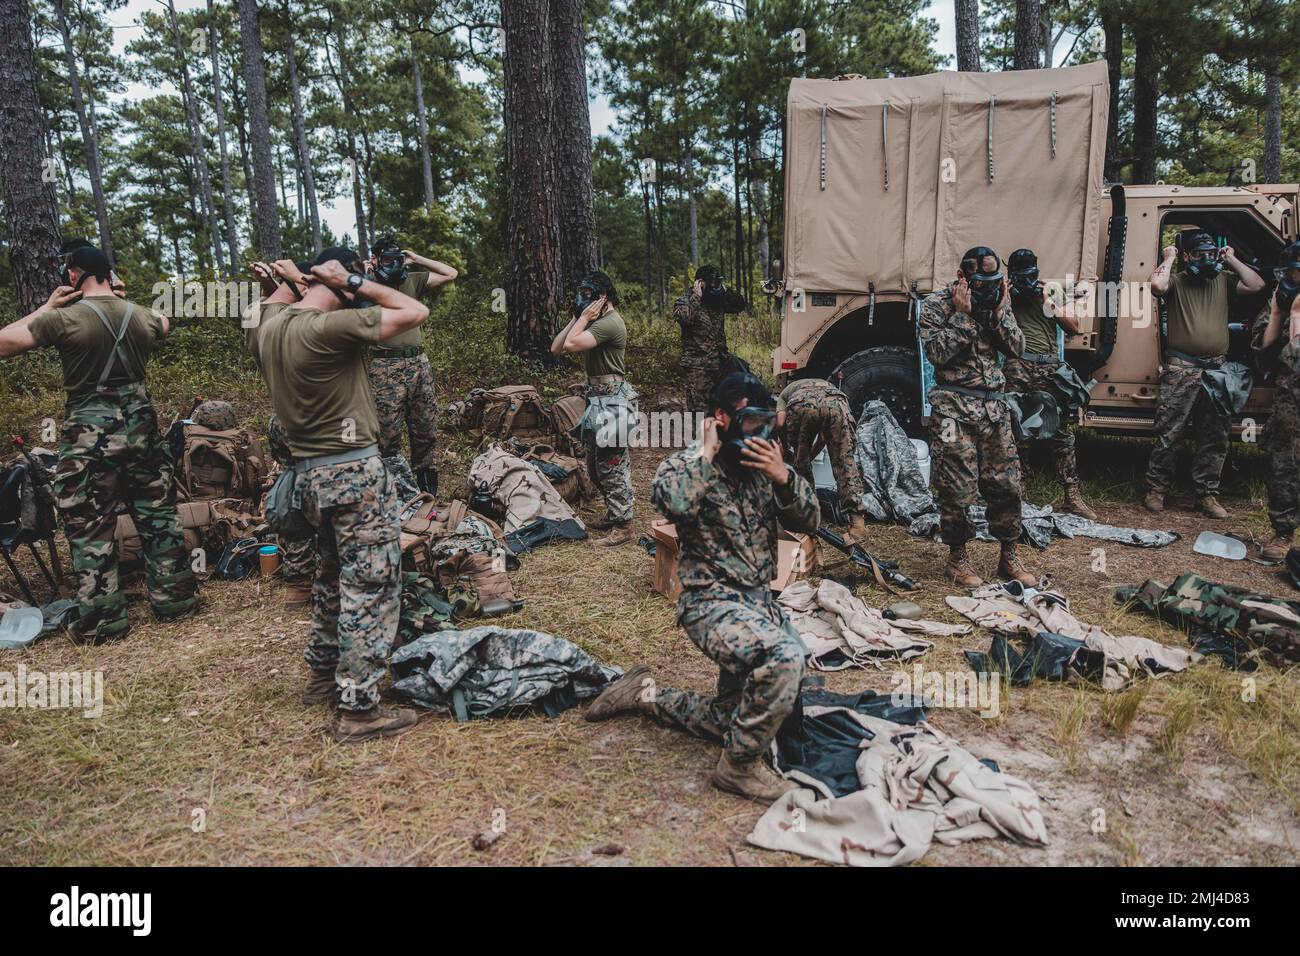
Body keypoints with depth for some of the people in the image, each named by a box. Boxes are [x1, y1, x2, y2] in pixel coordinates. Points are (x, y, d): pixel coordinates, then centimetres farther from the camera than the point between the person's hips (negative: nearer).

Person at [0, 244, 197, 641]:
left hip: (89, 435, -4)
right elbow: (164, 325, 28)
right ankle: (175, 599, 19)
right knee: (158, 516, 12)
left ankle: (102, 621, 10)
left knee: (90, 529, 5)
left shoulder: (63, 318, -11)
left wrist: (47, 307, 2)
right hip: (141, 425, 4)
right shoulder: (141, 315, 4)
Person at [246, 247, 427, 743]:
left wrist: (292, 279, 18)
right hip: (354, 472, -9)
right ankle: (359, 709, 2)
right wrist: (355, 281, -9)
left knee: (332, 574, 23)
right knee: (371, 585, -2)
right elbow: (416, 313, -15)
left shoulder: (267, 328, 5)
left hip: (309, 473, 9)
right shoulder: (331, 327, -19)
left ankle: (323, 673, 36)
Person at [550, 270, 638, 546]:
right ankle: (614, 514, 31)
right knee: (595, 466, 18)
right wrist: (577, 318, 7)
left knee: (612, 467, -6)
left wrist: (584, 317, -13)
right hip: (598, 399, 11)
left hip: (612, 402, -11)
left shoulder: (610, 321, -16)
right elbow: (556, 348, 11)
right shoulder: (594, 322, 16)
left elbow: (571, 345, -26)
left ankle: (623, 527, 2)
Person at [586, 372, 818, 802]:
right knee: (784, 656, -35)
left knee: (736, 719, 15)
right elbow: (671, 501, -34)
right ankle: (740, 765, -14)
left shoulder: (763, 467, 6)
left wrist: (784, 476, -13)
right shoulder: (687, 465, -10)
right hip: (713, 603, -7)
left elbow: (809, 521, 3)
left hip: (758, 601, 7)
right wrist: (706, 455, -20)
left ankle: (645, 694, 32)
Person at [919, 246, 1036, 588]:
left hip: (994, 406, 5)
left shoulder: (999, 303, 12)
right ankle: (957, 558, 14)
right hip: (954, 408, -5)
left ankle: (1009, 558, 20)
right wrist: (963, 314, -15)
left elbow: (1016, 349, 4)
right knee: (958, 488, -3)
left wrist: (999, 311, -6)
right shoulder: (937, 304, -3)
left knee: (1006, 484, 6)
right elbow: (936, 351, -15)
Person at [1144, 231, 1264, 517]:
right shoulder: (1176, 282, 0)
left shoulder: (1223, 280, 14)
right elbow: (1157, 285, -22)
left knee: (1215, 439, 8)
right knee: (1168, 434, -4)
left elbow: (1256, 285, 4)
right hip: (1181, 370, -5)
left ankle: (1207, 495, 16)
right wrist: (1168, 259, -6)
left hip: (1216, 370, 5)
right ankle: (1156, 490, 7)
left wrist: (1231, 259, 7)